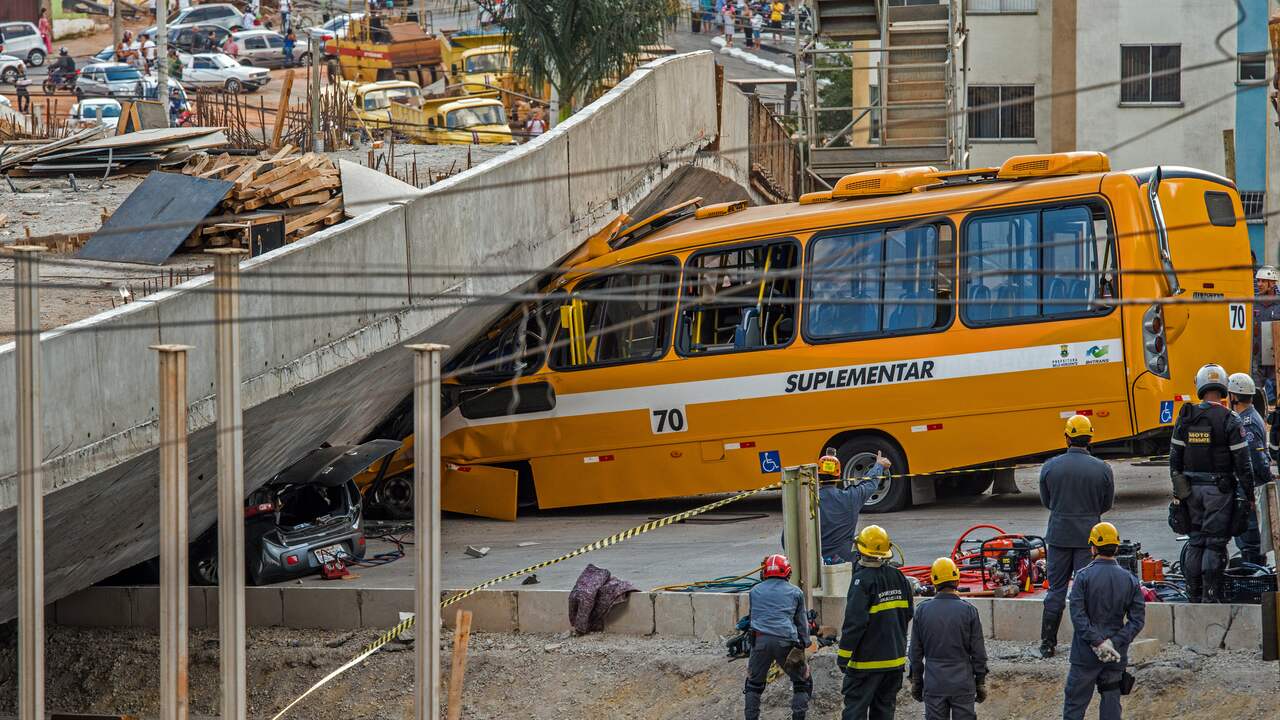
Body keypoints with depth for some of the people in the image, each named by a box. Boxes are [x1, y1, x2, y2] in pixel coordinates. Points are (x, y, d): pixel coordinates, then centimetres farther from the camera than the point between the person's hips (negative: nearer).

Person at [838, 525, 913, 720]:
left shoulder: (862, 580, -18)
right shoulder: (898, 576, 4)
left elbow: (854, 622, -20)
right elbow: (907, 613, 14)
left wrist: (843, 656, -13)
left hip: (868, 660, -7)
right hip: (895, 659, 7)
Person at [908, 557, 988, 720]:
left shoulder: (922, 611, -2)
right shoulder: (969, 611, -7)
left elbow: (915, 653, 4)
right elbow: (978, 653, -3)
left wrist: (915, 681, 14)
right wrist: (981, 682, 6)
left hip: (934, 684, 1)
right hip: (963, 684, -1)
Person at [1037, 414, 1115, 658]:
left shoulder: (1050, 467, -5)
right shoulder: (1102, 469, -8)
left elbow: (1045, 501, 7)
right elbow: (1107, 504, 4)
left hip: (1058, 535, 1)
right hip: (1089, 536, -1)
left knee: (1056, 590, 10)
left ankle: (1047, 644, 11)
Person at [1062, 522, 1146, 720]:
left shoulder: (1084, 576, -8)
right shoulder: (1130, 580, 2)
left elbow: (1077, 615, -15)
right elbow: (1138, 619, -2)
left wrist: (1097, 642, -14)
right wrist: (1115, 642, -8)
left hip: (1086, 653, -3)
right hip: (1117, 656, 3)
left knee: (1074, 704, 3)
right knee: (1111, 704, 8)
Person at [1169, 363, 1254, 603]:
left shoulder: (1185, 418, 3)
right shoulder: (1230, 421, -11)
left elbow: (1174, 457, 9)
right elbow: (1242, 462, -11)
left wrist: (1178, 489, 18)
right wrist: (1249, 495, -3)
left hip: (1192, 488, 5)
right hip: (1219, 490, -5)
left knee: (1196, 540, 14)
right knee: (1215, 542, -2)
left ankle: (1193, 595, 17)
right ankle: (1211, 597, -4)